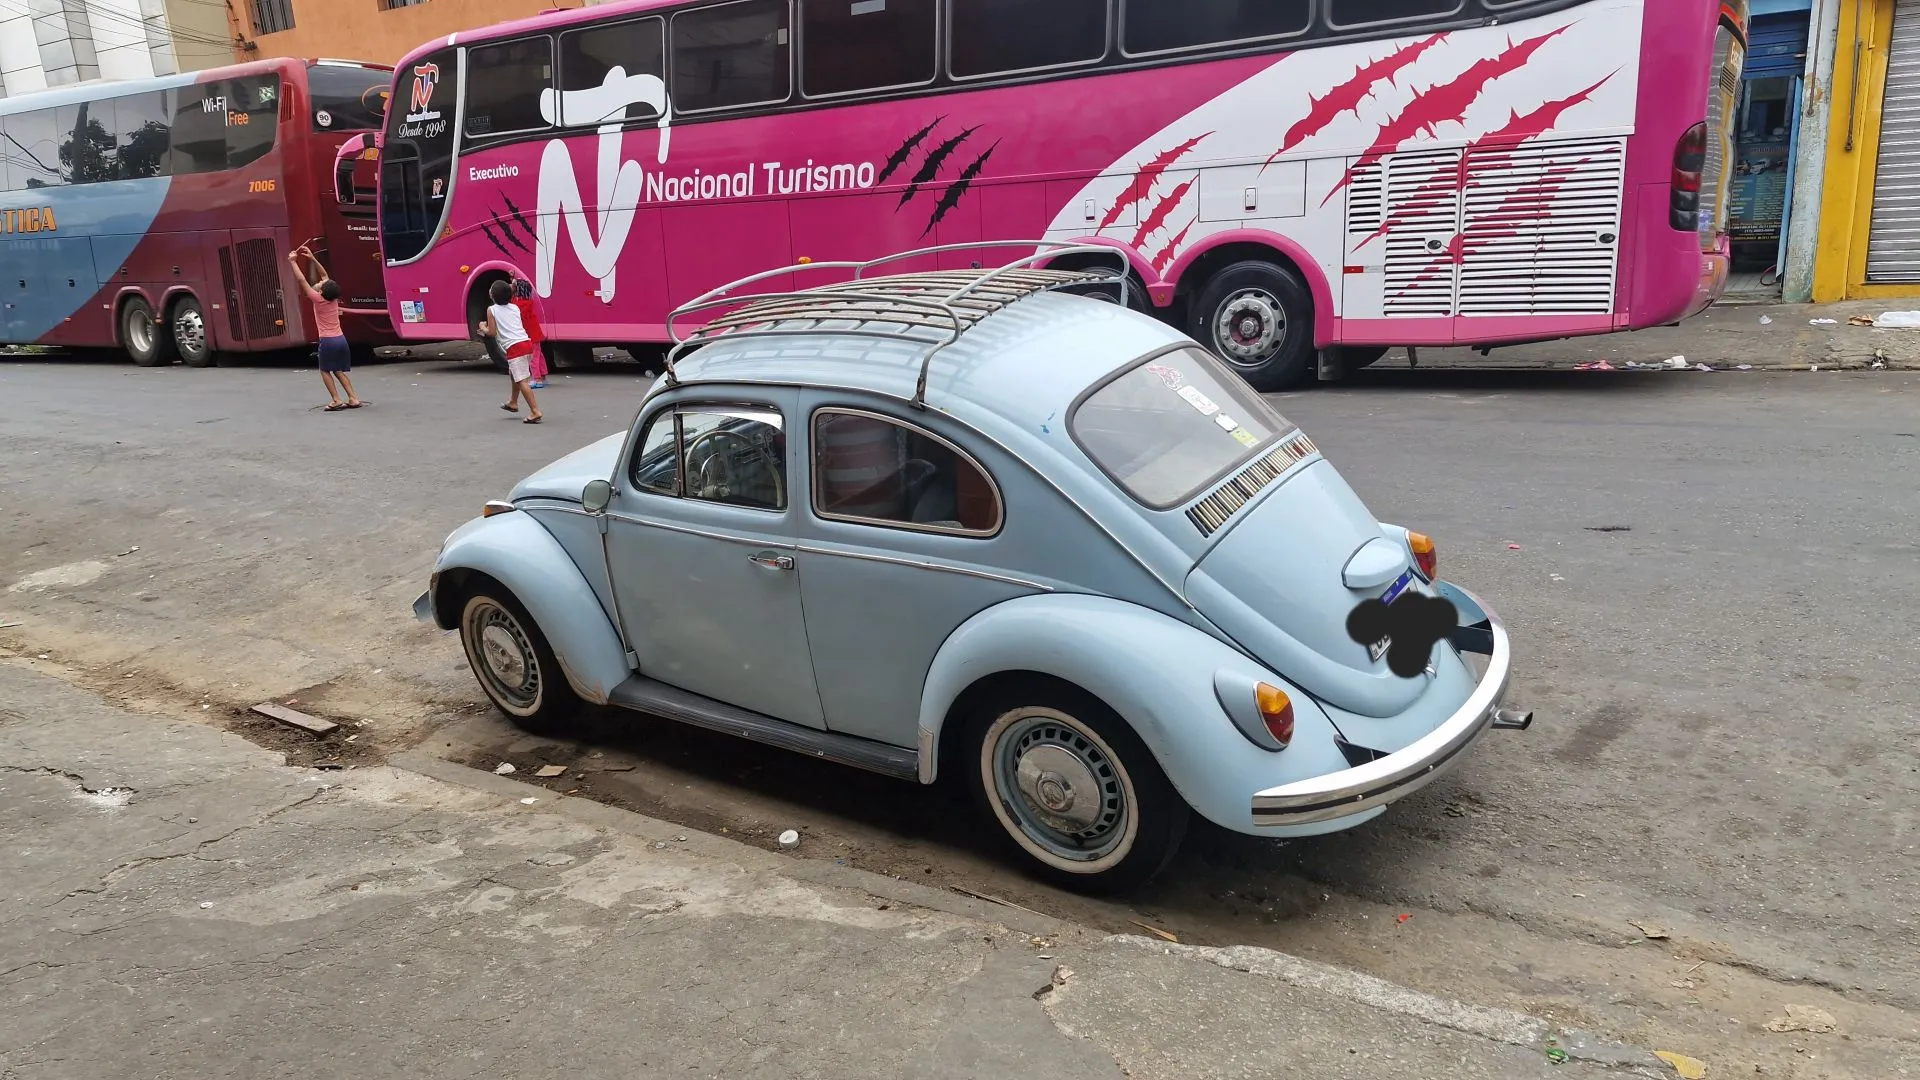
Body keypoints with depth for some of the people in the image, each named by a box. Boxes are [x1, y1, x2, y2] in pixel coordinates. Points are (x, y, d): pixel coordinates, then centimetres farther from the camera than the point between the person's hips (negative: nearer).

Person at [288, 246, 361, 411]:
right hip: (341, 339, 6)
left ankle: (336, 400, -1)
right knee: (339, 371, 14)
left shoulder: (318, 299, -12)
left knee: (325, 371, 8)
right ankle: (353, 398, 5)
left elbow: (302, 280, -8)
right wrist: (313, 258, 14)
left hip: (327, 341, -6)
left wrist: (293, 262, 0)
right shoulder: (333, 298, 3)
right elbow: (325, 276, 15)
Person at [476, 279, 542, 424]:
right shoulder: (515, 308, 19)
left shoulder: (492, 310, 2)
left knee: (522, 380, -10)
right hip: (527, 342, 7)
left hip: (514, 347, -7)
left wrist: (483, 327, 18)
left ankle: (535, 411, -18)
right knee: (514, 374, 28)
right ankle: (513, 403, 42)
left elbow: (492, 333, 0)